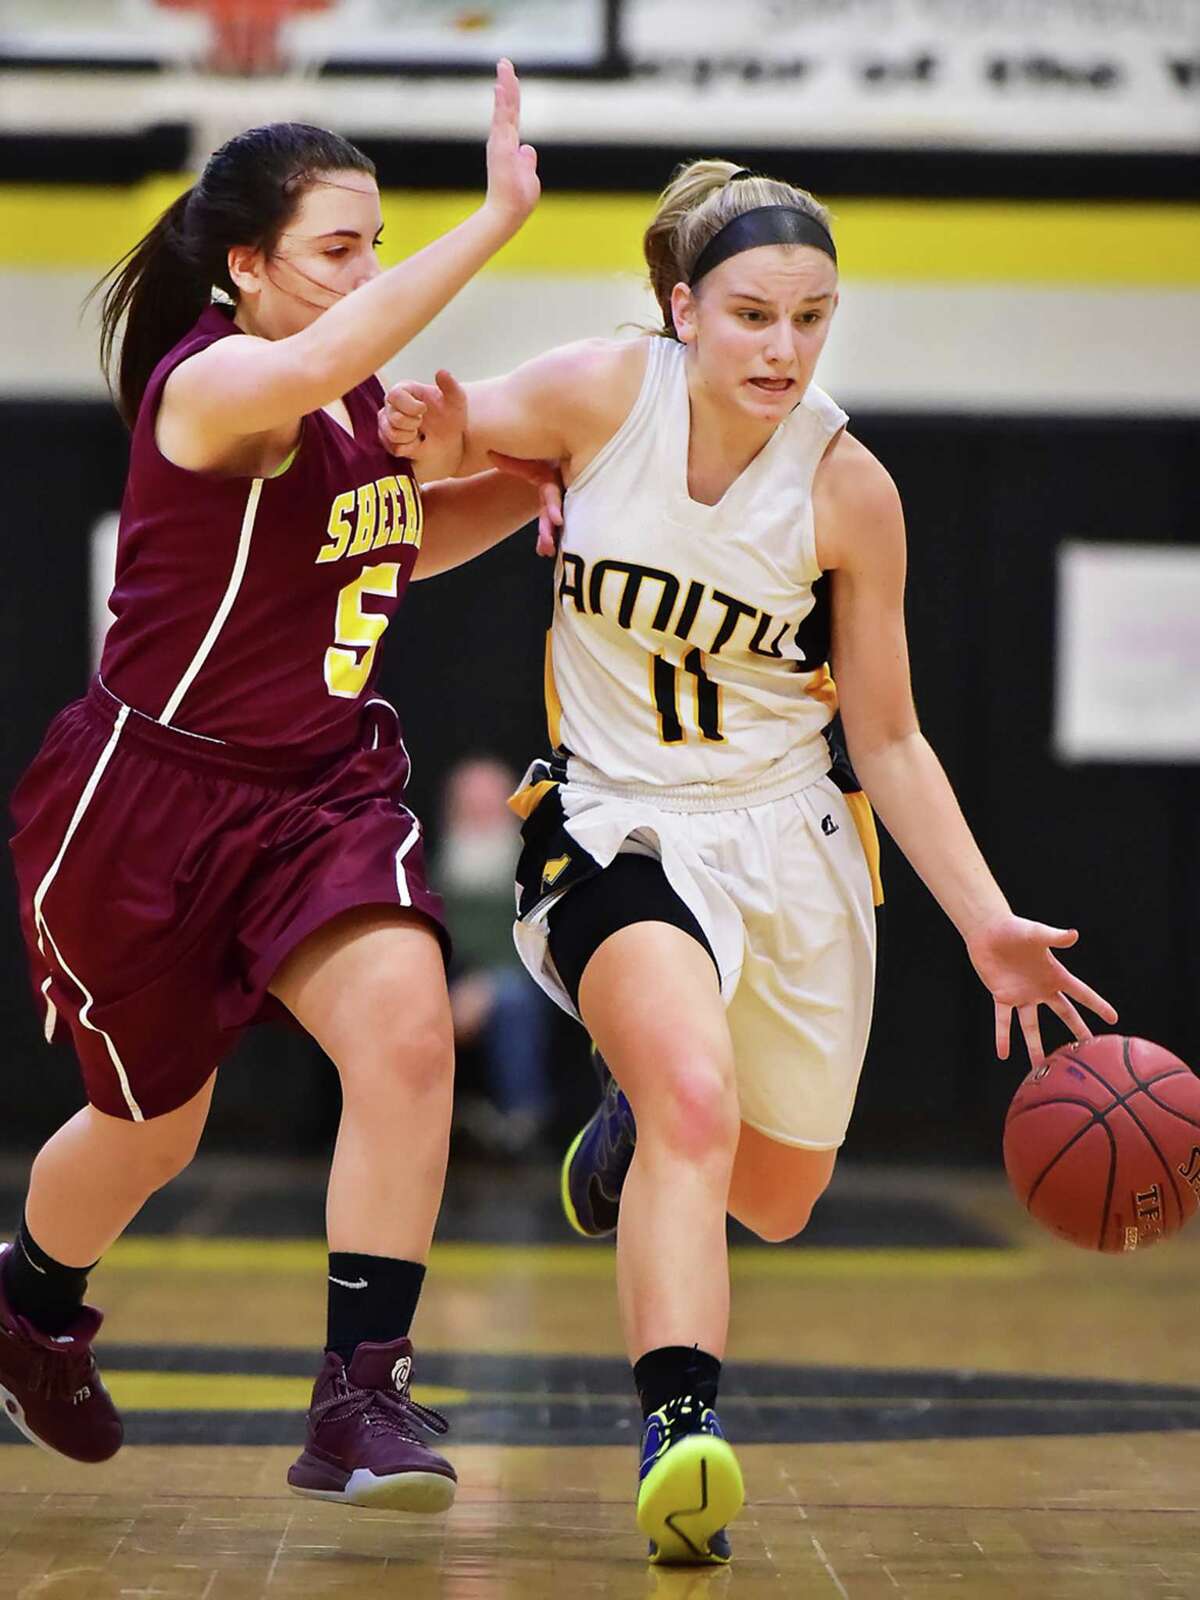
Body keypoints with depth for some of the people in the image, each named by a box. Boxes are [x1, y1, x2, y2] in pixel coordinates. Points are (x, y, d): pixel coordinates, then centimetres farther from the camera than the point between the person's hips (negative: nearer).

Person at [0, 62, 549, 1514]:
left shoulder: (360, 401, 5)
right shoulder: (208, 384, -20)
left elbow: (403, 538, 26)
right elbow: (308, 366, -45)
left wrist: (544, 474, 7)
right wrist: (497, 216, -48)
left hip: (322, 784, 6)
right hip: (144, 794, -6)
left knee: (405, 1027, -23)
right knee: (153, 1126, 12)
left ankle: (360, 1397, -18)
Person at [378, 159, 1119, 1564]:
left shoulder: (849, 489, -9)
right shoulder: (602, 392, -12)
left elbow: (889, 740, -1)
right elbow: (447, 440, 7)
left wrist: (989, 923, -9)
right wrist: (426, 436, -19)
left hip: (791, 843, 3)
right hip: (615, 826, -3)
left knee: (774, 1199, 15)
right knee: (698, 1093, -32)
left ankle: (638, 1125, 48)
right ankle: (679, 1431, -36)